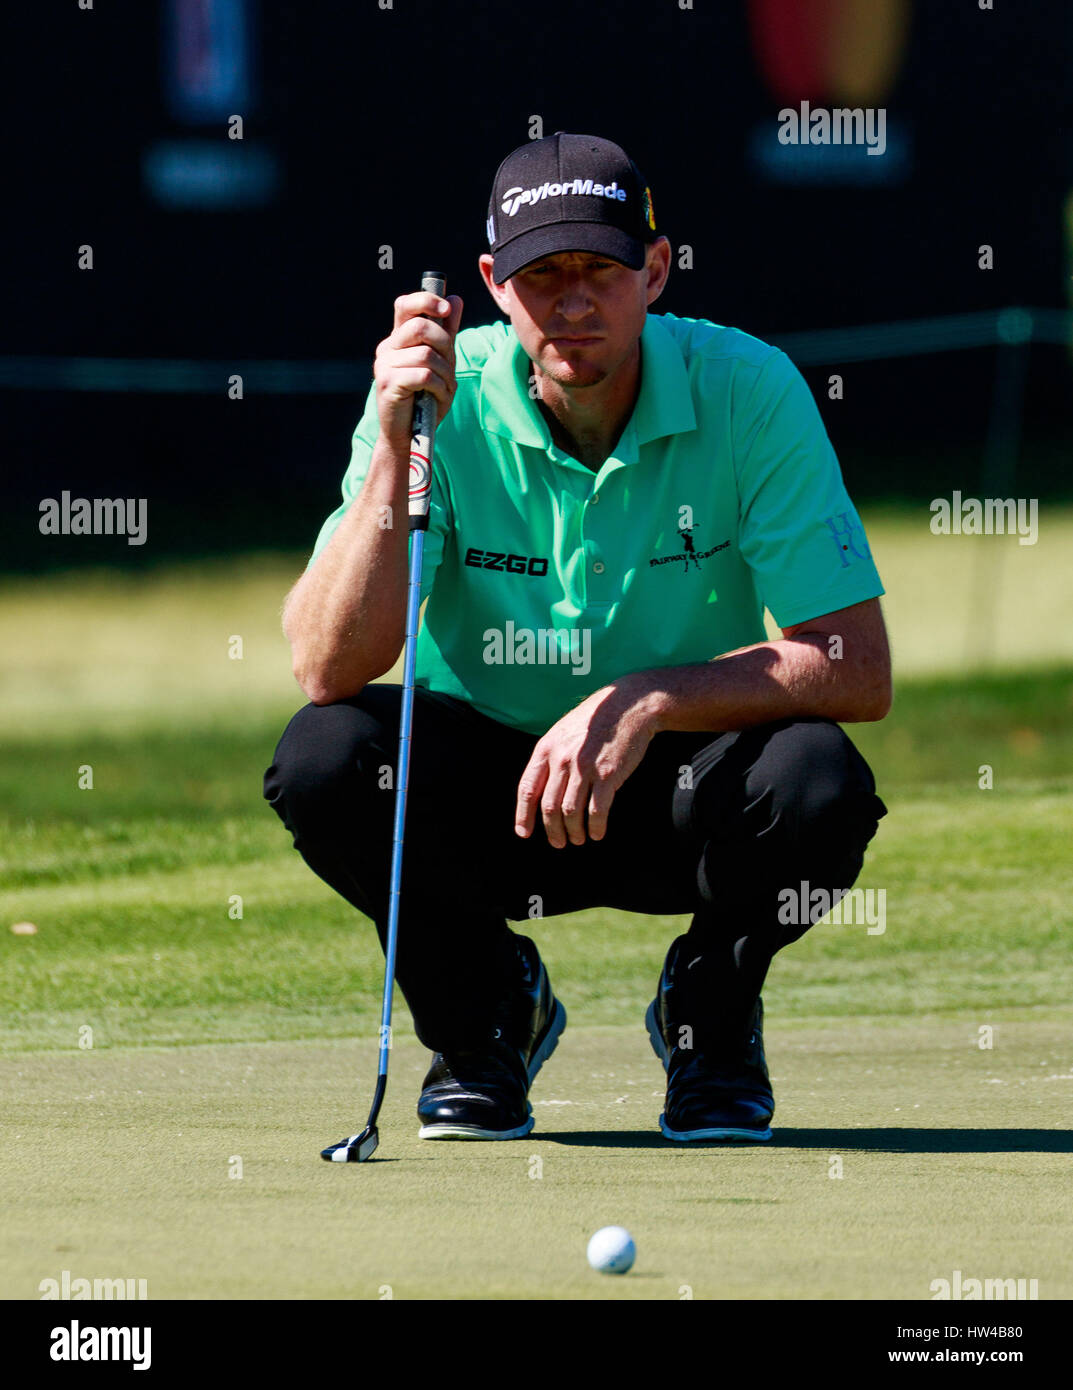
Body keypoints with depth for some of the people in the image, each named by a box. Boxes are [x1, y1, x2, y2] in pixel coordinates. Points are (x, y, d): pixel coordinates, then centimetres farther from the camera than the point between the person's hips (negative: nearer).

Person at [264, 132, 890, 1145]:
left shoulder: (749, 393, -16)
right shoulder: (445, 400, -14)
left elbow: (857, 671, -19)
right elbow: (328, 670, -24)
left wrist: (647, 701, -31)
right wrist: (395, 452, -34)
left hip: (681, 794, -1)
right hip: (486, 788, 1)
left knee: (816, 782, -33)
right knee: (325, 753, -29)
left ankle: (711, 1012, 2)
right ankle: (481, 1006, 1)